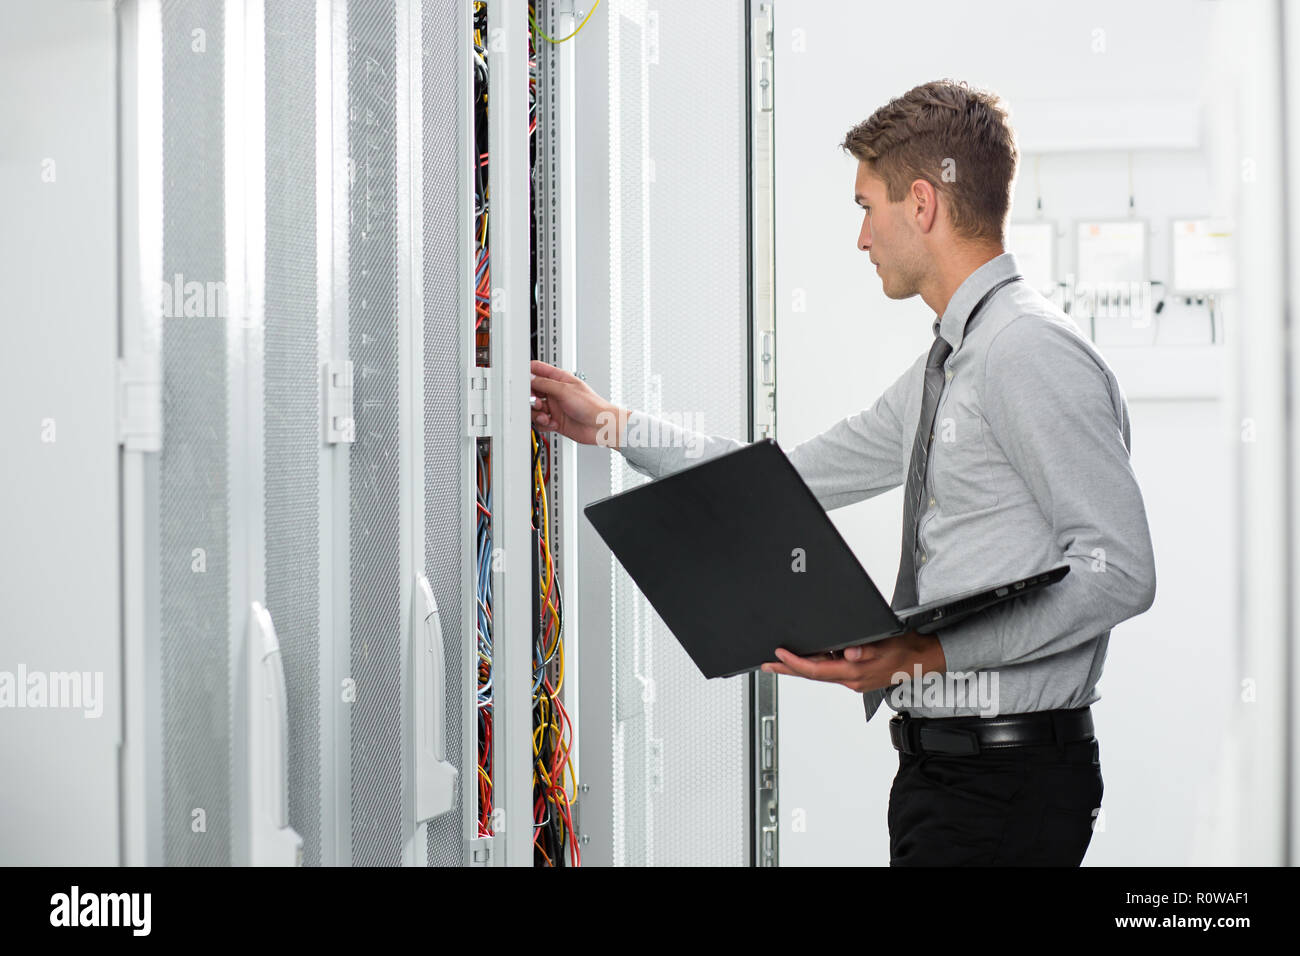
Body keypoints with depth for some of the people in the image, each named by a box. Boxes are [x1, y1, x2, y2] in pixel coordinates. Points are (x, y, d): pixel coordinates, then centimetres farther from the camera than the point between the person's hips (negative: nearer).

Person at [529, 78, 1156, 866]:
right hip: (935, 764, 9)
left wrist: (932, 651, -26)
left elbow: (1119, 572, -21)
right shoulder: (943, 370, 16)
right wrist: (609, 424, 25)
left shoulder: (1033, 354, -15)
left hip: (1007, 782, -9)